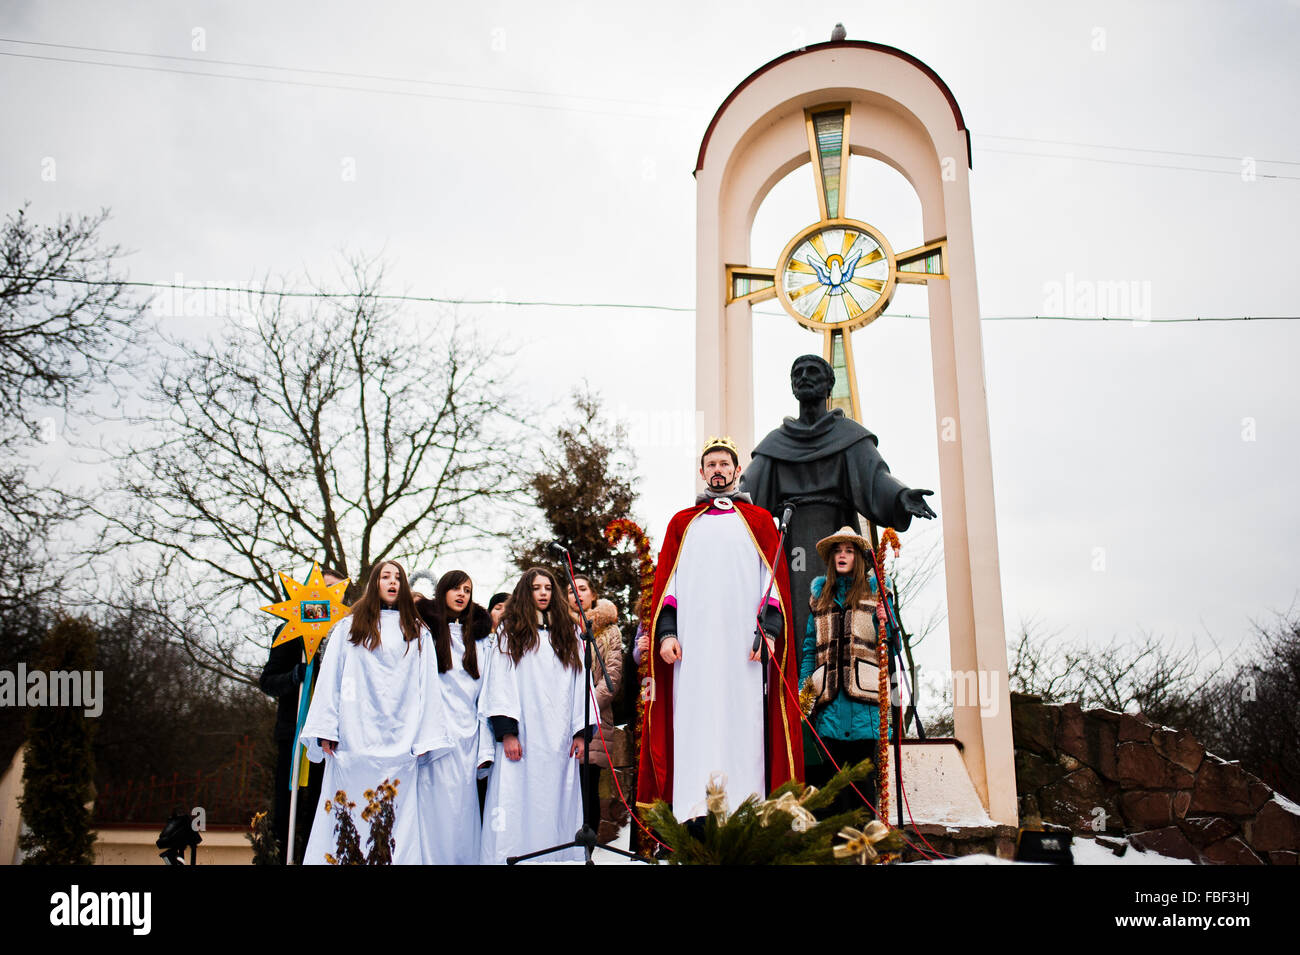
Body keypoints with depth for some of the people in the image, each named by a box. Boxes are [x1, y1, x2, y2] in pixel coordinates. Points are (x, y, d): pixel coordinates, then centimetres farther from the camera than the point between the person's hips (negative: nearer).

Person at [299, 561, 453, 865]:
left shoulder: (417, 632, 14)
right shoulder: (349, 627, 12)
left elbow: (427, 684, 9)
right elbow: (330, 677, 7)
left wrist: (426, 738, 1)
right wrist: (326, 731, -3)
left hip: (399, 741, 1)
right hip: (354, 739, 0)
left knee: (395, 816, -3)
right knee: (349, 815, -3)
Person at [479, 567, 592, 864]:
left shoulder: (567, 633, 17)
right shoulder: (509, 632, 8)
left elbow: (580, 684, 13)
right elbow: (501, 682, -1)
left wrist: (581, 731, 4)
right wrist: (506, 732, -11)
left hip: (559, 738, 3)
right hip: (522, 737, -3)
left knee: (557, 804, 2)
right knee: (520, 803, -6)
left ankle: (557, 858, 9)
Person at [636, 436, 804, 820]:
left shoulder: (759, 520, 17)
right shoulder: (682, 522, 20)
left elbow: (775, 577, 8)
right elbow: (665, 580, 13)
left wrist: (770, 630, -7)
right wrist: (666, 632, -1)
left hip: (743, 643, -1)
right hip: (693, 641, 1)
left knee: (743, 723, -6)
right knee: (694, 721, -5)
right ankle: (694, 814, -5)